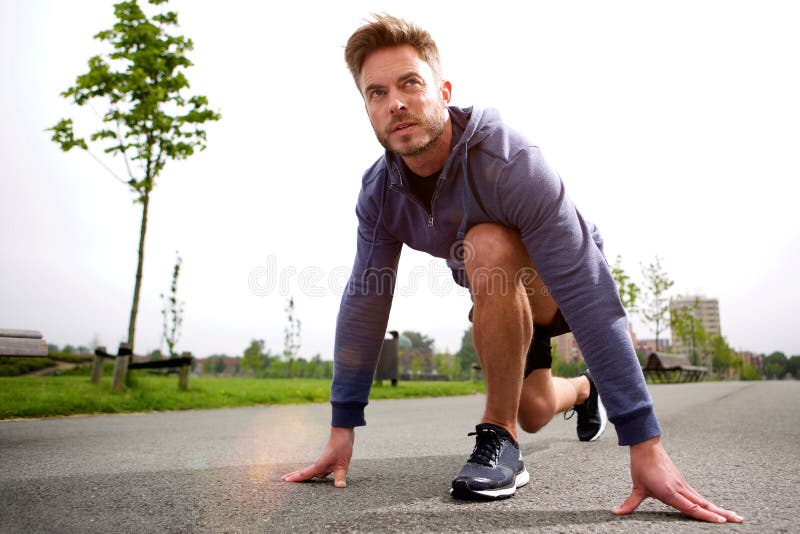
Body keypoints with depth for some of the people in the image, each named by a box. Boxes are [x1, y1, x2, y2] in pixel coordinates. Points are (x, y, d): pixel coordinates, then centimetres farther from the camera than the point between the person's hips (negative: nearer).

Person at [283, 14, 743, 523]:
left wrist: (646, 446, -40)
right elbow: (365, 303, -15)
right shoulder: (379, 193, -18)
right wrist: (342, 431, -16)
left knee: (487, 247, -38)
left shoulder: (510, 162, -36)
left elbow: (588, 293, -39)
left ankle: (499, 435, -23)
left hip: (558, 280, -6)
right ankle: (584, 389, 52)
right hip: (502, 294, 6)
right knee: (533, 411, 13)